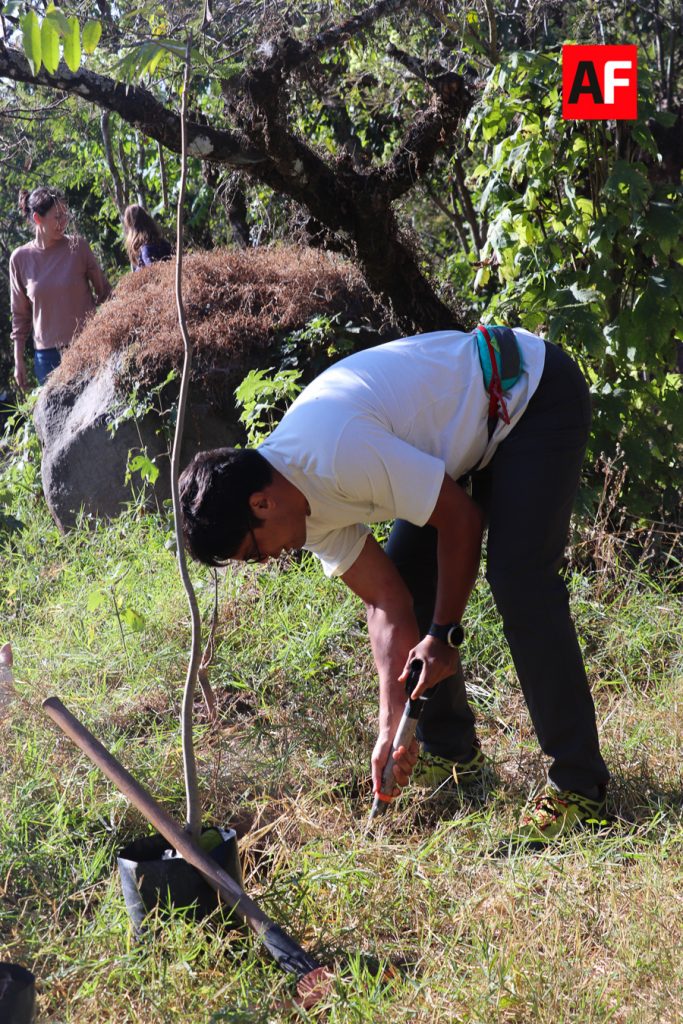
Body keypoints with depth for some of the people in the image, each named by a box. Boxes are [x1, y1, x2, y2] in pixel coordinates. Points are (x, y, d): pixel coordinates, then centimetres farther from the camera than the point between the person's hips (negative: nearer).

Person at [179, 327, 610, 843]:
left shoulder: (338, 454, -33)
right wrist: (392, 727, -8)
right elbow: (387, 601, -4)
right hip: (481, 423, 9)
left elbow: (460, 520, -23)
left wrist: (444, 634, -13)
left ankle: (579, 785, -9)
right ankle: (451, 750, 19)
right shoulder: (307, 507, -5)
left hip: (538, 394, -9)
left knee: (518, 583, -19)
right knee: (406, 573, 4)